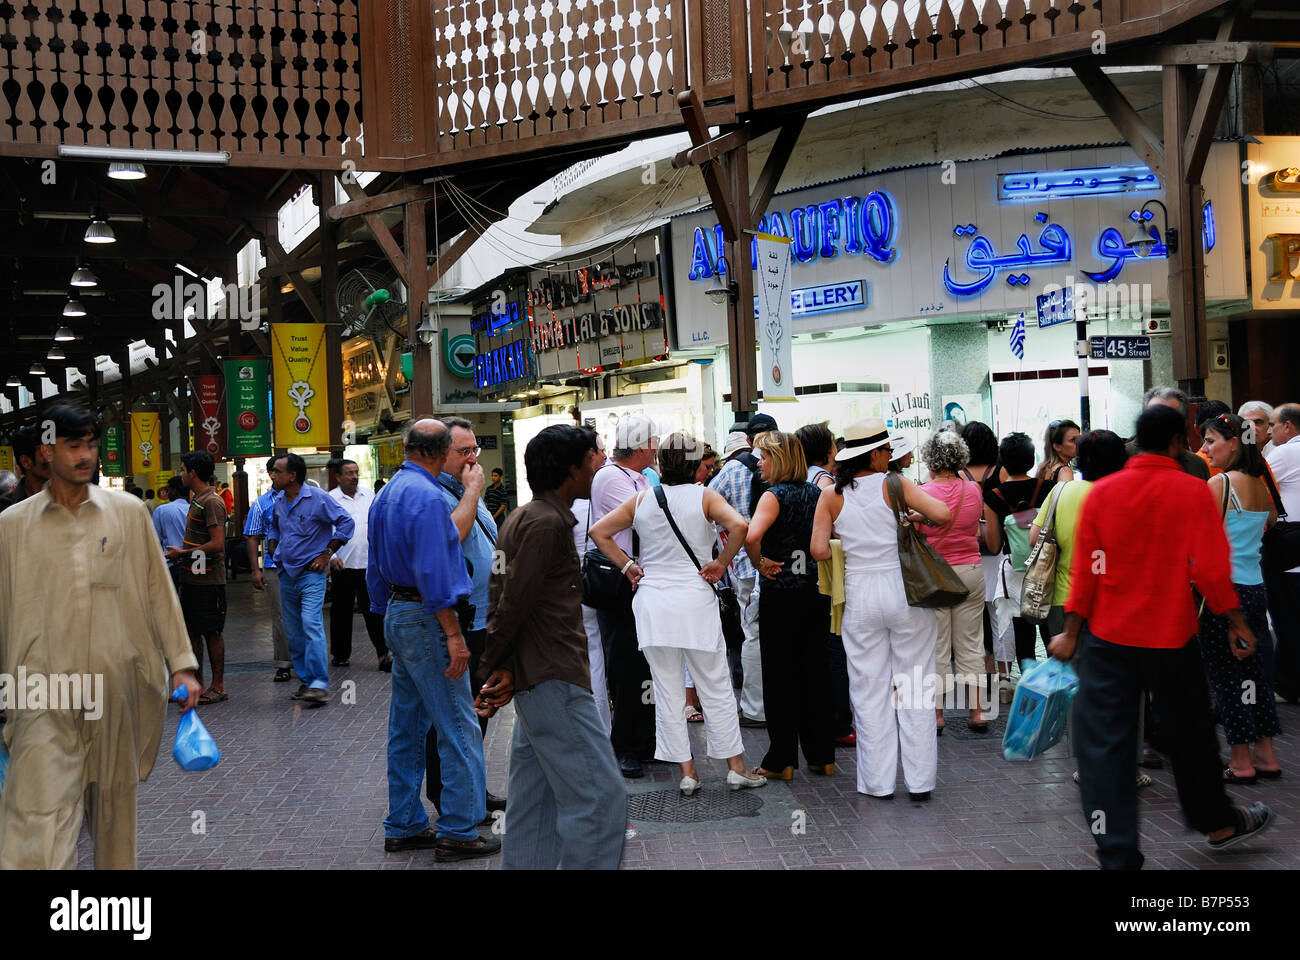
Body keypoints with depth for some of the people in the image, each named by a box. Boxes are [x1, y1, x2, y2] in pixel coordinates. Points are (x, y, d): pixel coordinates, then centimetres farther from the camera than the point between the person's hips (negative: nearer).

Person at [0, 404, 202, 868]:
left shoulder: (128, 512, 6)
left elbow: (159, 592, 9)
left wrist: (182, 665, 5)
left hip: (117, 688, 2)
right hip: (45, 694, -2)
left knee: (115, 807, 15)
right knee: (40, 829, -11)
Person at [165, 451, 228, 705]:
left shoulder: (212, 502, -16)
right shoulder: (196, 499, 15)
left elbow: (217, 544, -23)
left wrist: (183, 553, -16)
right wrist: (181, 553, 8)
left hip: (208, 580, -10)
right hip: (192, 578, 10)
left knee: (212, 632, -2)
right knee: (192, 630, 13)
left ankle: (218, 687, 6)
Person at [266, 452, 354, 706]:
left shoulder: (318, 498, -9)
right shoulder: (278, 502, 10)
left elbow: (346, 523, -7)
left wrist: (327, 554, -10)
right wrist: (273, 548, 11)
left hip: (311, 573, -7)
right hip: (286, 574, 7)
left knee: (311, 625, -19)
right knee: (293, 632, 8)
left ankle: (319, 685, -20)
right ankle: (306, 681, 18)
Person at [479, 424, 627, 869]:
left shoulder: (524, 517, 18)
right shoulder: (547, 522, -14)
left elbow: (501, 598, 15)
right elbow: (514, 603, -17)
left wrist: (501, 670, 5)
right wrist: (495, 667, -5)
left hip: (538, 681, 11)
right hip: (554, 680, -11)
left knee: (535, 802, 14)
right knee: (599, 796, -9)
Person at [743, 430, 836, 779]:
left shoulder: (775, 495, -13)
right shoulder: (817, 493, 7)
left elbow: (751, 536, -30)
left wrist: (760, 563, -14)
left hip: (781, 593, -6)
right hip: (817, 590, 6)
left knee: (779, 675, 2)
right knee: (815, 671, 12)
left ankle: (781, 760, 8)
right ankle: (821, 755, 18)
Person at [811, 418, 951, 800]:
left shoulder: (831, 496, -1)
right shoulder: (894, 485, -7)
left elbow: (818, 550, -7)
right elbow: (943, 514, -16)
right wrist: (916, 517, 5)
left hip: (860, 595, 2)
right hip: (904, 591, -1)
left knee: (870, 692, 9)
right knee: (915, 687, 7)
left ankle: (878, 781, 13)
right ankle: (920, 780, 11)